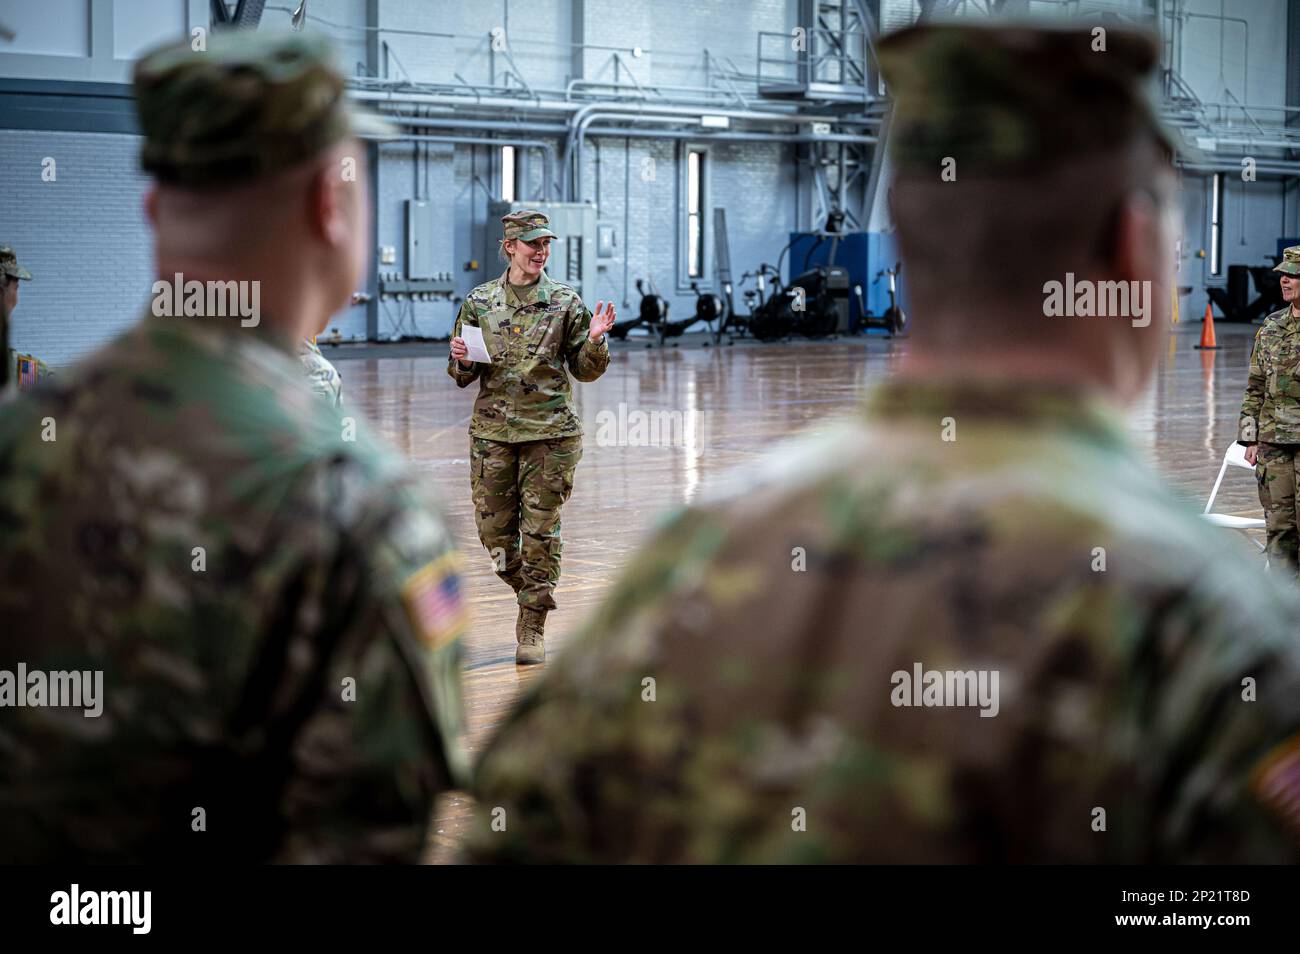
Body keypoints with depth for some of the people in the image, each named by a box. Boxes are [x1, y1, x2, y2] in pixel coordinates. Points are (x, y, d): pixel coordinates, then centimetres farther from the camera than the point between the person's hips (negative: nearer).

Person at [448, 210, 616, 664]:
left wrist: (596, 340, -14)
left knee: (541, 529, -1)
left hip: (551, 431, -2)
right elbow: (461, 376, 12)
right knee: (493, 528, 4)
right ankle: (529, 590, 32)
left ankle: (533, 627, 9)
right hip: (493, 429, 2)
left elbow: (585, 370, 5)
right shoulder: (479, 302, 6)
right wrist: (462, 360, -10)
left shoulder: (565, 302, 2)